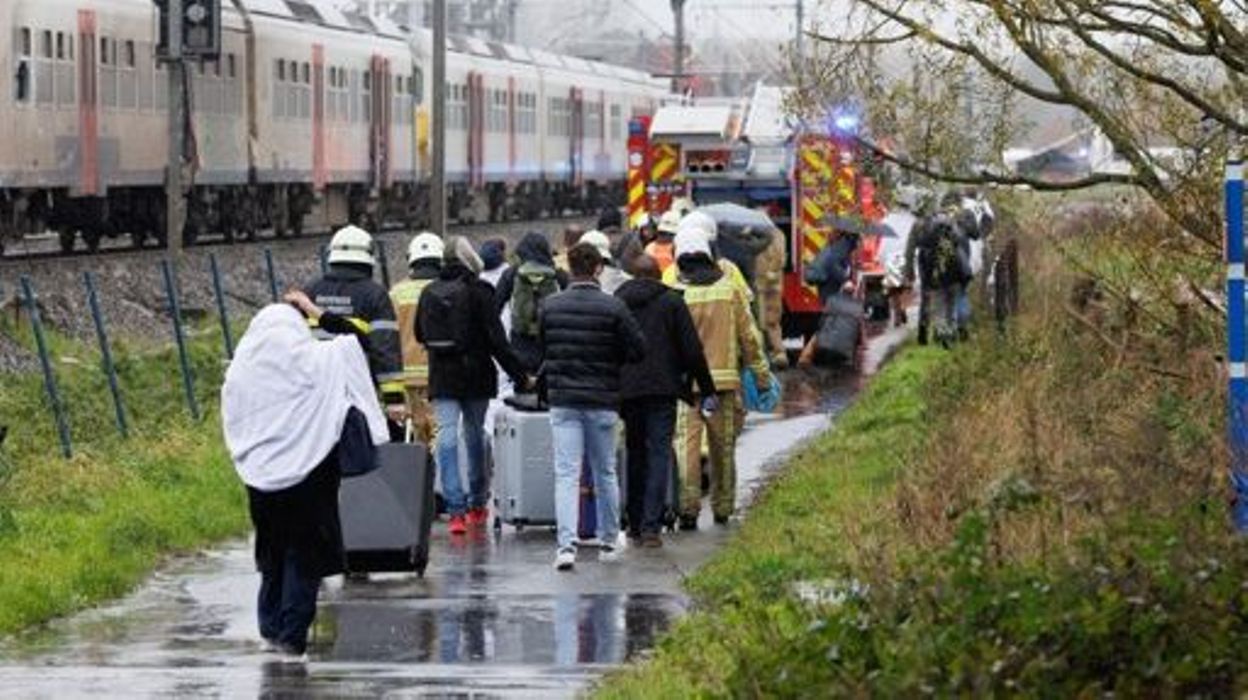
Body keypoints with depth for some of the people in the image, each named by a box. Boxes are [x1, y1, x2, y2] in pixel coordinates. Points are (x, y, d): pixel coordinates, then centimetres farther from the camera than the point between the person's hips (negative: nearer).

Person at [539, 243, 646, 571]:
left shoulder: (550, 306, -1)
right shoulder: (613, 307, -8)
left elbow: (540, 350, 7)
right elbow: (638, 350, -6)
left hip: (562, 399, 1)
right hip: (602, 400, -1)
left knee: (566, 474, -2)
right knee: (605, 473, 14)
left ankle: (566, 544, -16)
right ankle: (609, 542, 24)